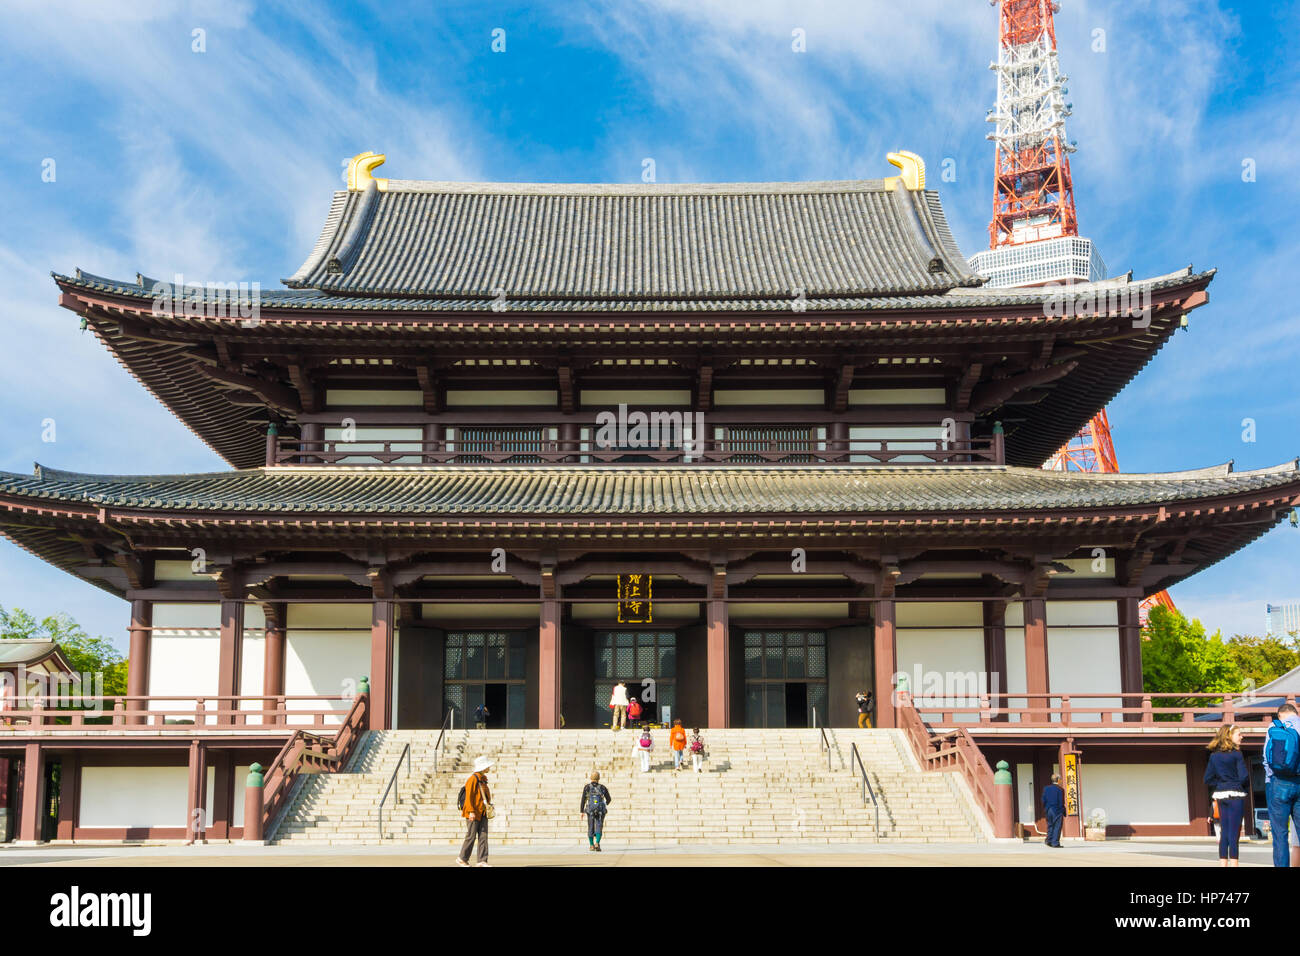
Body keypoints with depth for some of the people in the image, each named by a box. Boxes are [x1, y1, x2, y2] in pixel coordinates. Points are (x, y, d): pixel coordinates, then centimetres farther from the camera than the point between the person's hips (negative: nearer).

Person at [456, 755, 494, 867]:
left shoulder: (483, 779, 15)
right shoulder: (473, 778, -12)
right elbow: (469, 796, -17)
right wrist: (471, 811, -22)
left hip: (482, 813, 8)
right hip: (473, 814, -8)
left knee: (483, 836, 1)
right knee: (471, 837, -3)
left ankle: (482, 860, 0)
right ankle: (462, 858, 11)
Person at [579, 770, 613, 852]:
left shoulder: (587, 787, -1)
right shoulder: (602, 787, 1)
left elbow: (583, 800, -5)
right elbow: (609, 799, 11)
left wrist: (582, 811, 1)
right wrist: (606, 803, 33)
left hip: (590, 810, 0)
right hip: (601, 810, 0)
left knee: (591, 828, 14)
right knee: (599, 828, 0)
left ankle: (592, 845, 17)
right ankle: (597, 843, -21)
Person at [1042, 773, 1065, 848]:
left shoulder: (1046, 788, 5)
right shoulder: (1060, 790, -11)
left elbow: (1043, 800, 6)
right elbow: (1061, 803, -11)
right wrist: (1064, 812, -3)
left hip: (1048, 810, 5)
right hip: (1057, 811, -5)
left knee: (1050, 826, 16)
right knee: (1057, 827, 0)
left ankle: (1049, 841, 13)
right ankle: (1055, 843, -3)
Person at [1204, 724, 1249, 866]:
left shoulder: (1214, 755, 7)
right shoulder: (1236, 754, -9)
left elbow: (1208, 779, 5)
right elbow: (1244, 776, -15)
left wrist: (1219, 786, 11)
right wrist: (1245, 788, 3)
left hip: (1220, 796, 5)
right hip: (1236, 796, -5)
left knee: (1224, 832, 9)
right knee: (1234, 832, -4)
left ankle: (1224, 863, 11)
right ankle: (1234, 863, -6)